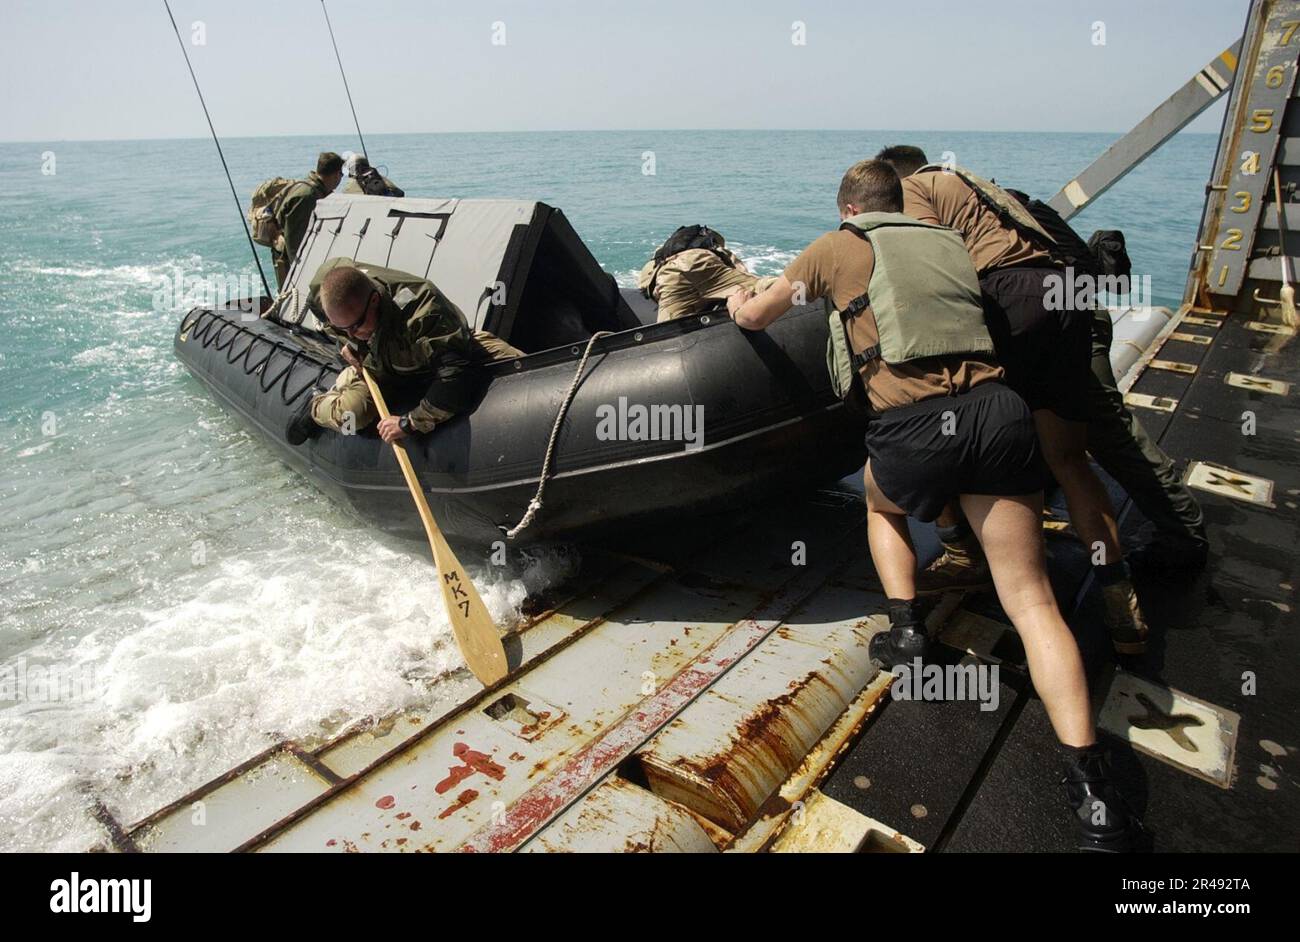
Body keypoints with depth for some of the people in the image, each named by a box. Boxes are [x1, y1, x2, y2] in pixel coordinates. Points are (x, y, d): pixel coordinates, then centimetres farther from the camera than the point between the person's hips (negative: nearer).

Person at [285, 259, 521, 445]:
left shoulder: (422, 310, -46)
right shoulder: (324, 285, -27)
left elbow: (456, 374, -48)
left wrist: (410, 422, -43)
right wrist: (348, 344, -7)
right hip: (376, 364, 2)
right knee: (350, 413, -29)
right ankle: (315, 408, 9)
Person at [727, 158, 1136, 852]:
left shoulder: (839, 247, 15)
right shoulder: (950, 243, 27)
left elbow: (754, 316, 23)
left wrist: (741, 302, 45)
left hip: (913, 425, -3)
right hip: (999, 410, 4)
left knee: (881, 504, 33)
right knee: (1031, 602, 5)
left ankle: (906, 626, 18)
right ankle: (1090, 787, -4)